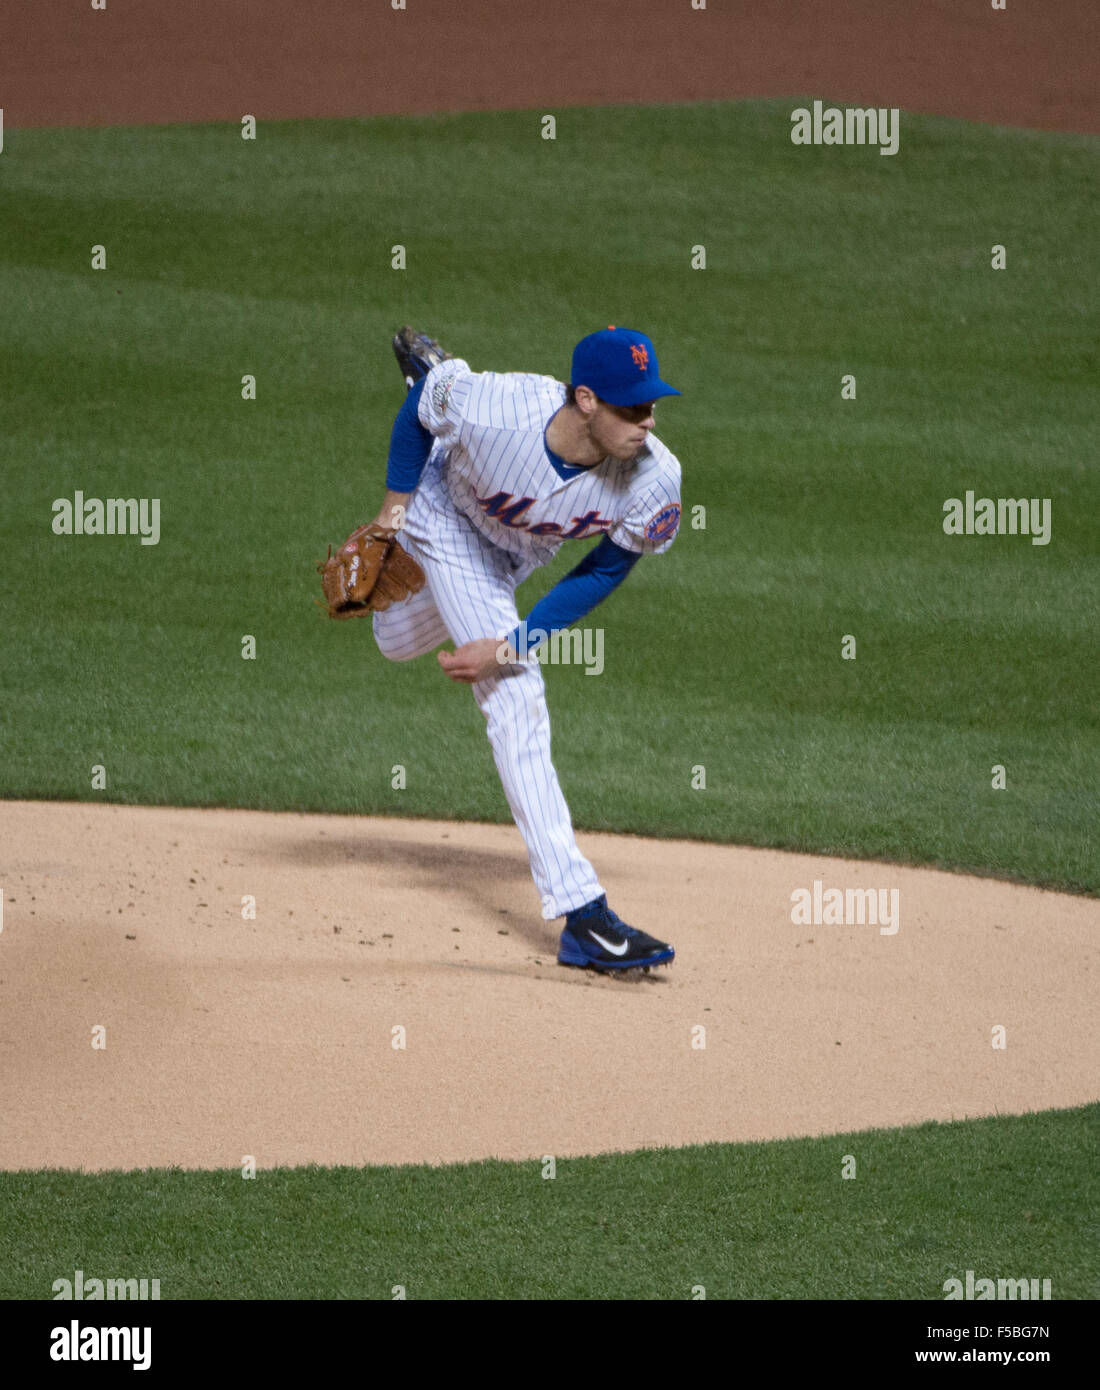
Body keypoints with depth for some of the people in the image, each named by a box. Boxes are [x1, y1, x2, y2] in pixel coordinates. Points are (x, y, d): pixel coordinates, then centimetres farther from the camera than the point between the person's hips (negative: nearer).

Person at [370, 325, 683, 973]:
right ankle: (580, 910, -19)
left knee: (399, 641, 29)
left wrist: (509, 646, -23)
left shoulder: (654, 481, -35)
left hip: (522, 552, 4)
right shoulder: (494, 407, -42)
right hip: (446, 516, -4)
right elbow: (420, 408, -17)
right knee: (517, 701, -16)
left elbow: (603, 573, -19)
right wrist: (395, 509, -12)